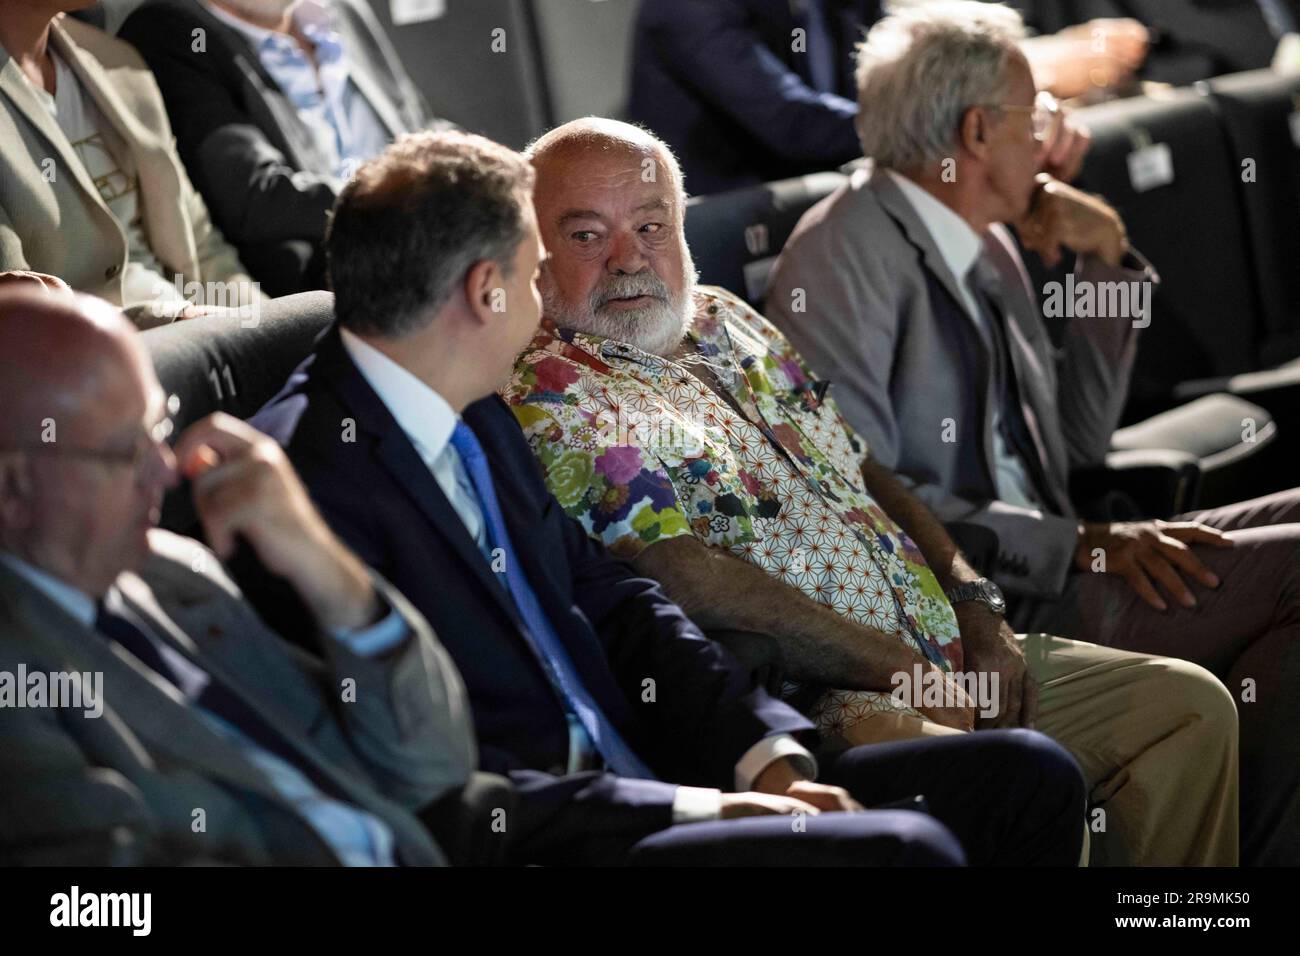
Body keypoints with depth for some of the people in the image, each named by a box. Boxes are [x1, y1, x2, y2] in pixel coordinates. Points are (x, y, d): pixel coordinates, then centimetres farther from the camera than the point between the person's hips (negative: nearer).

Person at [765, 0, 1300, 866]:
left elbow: (1079, 443, 22)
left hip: (1044, 567, 9)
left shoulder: (988, 249, 17)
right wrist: (1079, 544, -19)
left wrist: (1107, 264, 11)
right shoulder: (848, 251, -10)